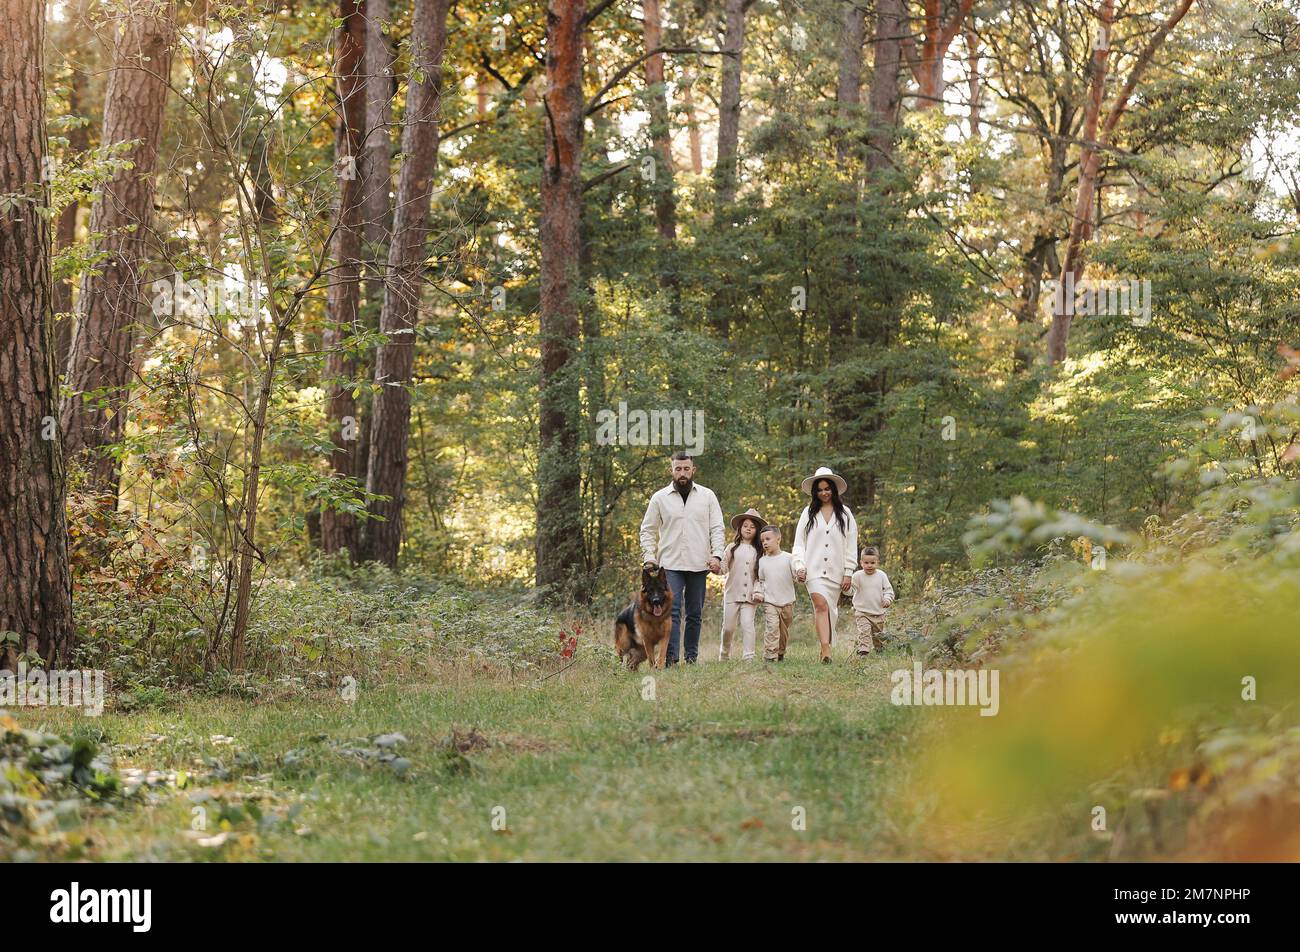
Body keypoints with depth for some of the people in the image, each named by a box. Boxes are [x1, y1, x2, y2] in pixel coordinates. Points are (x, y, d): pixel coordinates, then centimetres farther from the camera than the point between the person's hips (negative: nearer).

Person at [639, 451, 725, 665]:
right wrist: (649, 557, -2)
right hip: (670, 565, -2)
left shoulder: (707, 496, 7)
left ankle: (691, 657, 15)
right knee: (672, 611, -12)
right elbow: (647, 530, 9)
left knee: (695, 614, 7)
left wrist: (717, 555, -7)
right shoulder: (659, 498, 5)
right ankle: (671, 657, -15)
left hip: (699, 565, 2)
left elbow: (717, 528, 5)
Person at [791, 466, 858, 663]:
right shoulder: (809, 513, 9)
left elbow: (851, 545, 7)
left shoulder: (844, 514, 8)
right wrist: (799, 566, -4)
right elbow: (799, 542, 8)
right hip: (814, 569, -2)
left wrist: (848, 573, 1)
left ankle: (825, 646, 16)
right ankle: (826, 650, -28)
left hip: (836, 571, 2)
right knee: (821, 605, -18)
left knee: (830, 609, 5)